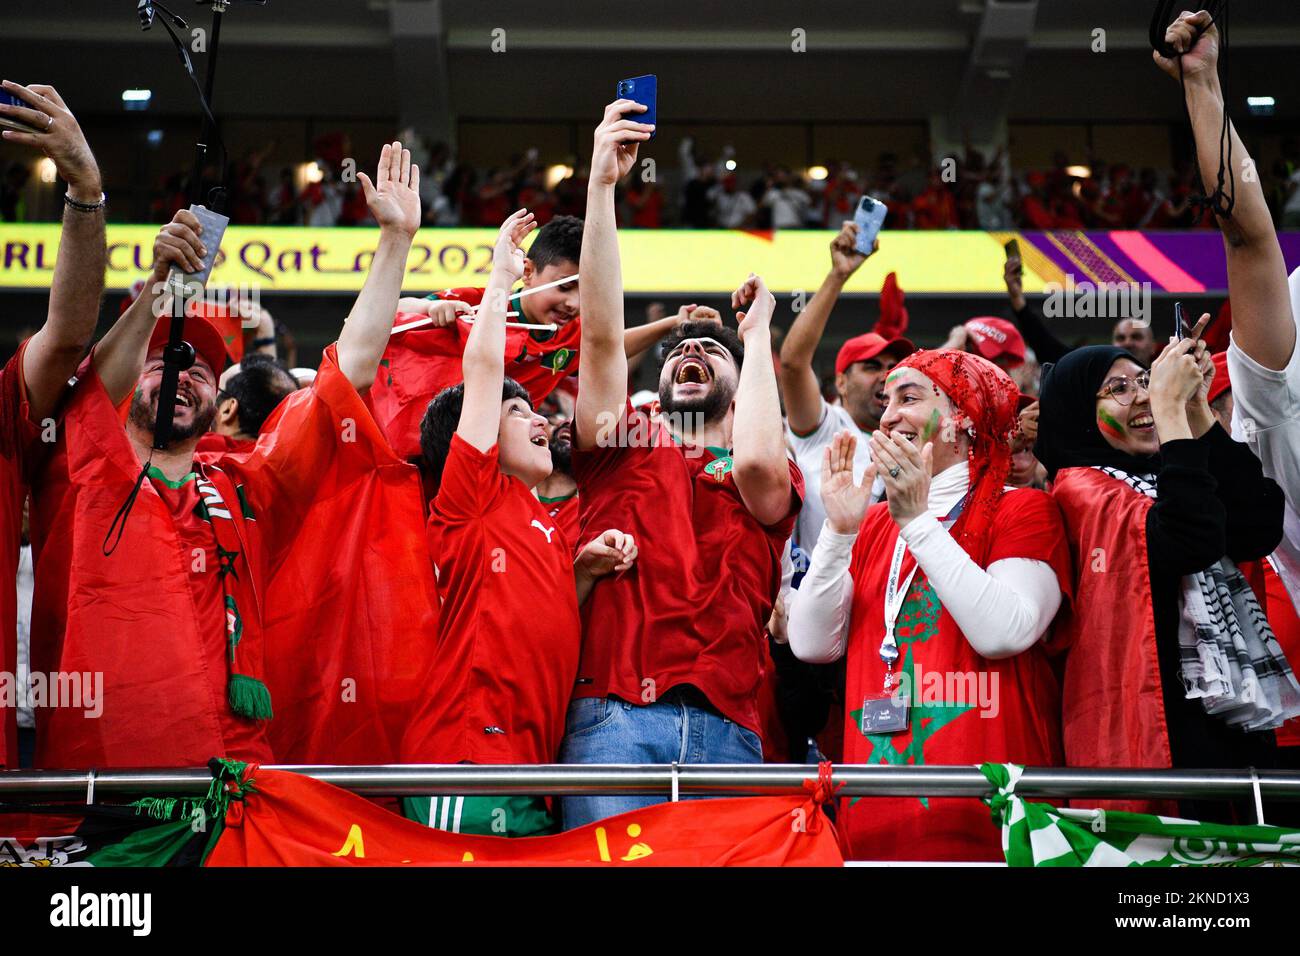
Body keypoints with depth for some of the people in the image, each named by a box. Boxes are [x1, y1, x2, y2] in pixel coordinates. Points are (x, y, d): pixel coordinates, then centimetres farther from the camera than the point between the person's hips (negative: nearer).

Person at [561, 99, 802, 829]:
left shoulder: (773, 481, 18)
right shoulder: (623, 445, 20)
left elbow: (755, 460, -8)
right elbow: (602, 332, 7)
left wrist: (757, 334, 7)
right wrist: (603, 185, 0)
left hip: (725, 732, 1)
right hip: (613, 719, 0)